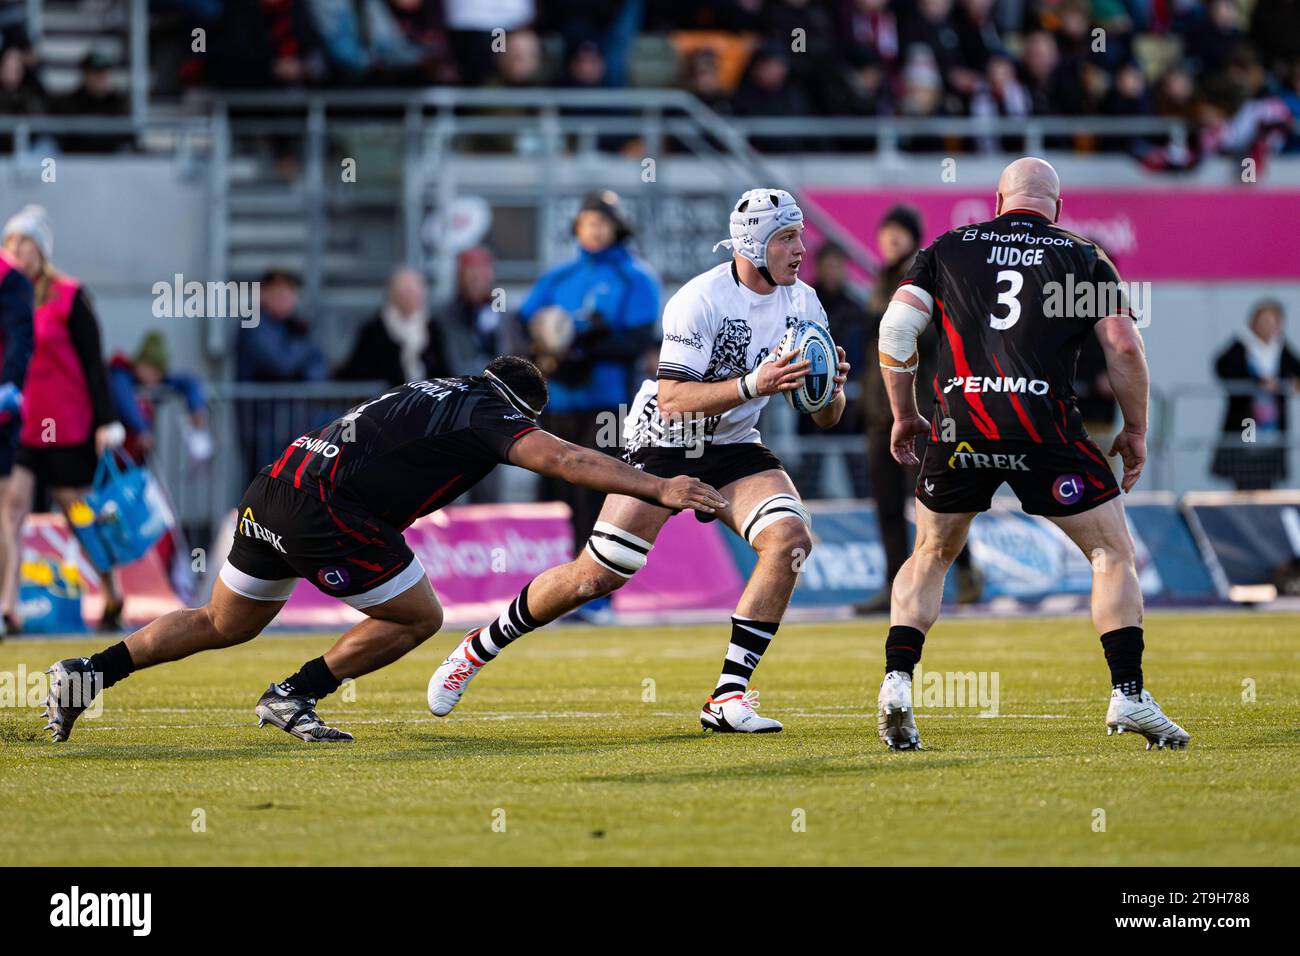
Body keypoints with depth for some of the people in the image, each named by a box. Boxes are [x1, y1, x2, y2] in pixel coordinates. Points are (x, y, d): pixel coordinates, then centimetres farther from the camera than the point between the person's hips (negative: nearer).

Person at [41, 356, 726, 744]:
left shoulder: (434, 393, 22)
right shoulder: (485, 414, -1)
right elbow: (559, 458, -12)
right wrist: (657, 490, -14)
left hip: (272, 493, 9)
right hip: (323, 510, -9)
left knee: (222, 625, 24)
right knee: (419, 617, 6)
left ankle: (90, 674, 16)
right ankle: (295, 696, 6)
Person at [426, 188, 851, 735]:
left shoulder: (803, 303, -2)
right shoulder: (699, 301, -21)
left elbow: (824, 418, 3)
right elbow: (673, 398, -27)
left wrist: (831, 388, -20)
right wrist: (751, 385, -37)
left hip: (733, 448, 5)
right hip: (663, 443, -5)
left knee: (791, 539, -22)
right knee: (595, 576, -6)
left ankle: (728, 698, -18)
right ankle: (480, 648, 18)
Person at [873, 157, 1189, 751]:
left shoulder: (949, 248, 16)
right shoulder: (1084, 258, 12)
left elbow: (896, 328, 7)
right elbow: (1124, 346, 3)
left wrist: (904, 415, 17)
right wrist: (1135, 430, 14)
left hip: (959, 423, 2)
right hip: (1044, 427, -2)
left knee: (930, 557, 22)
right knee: (1113, 553, 10)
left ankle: (896, 685, 8)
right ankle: (1127, 696, -1)